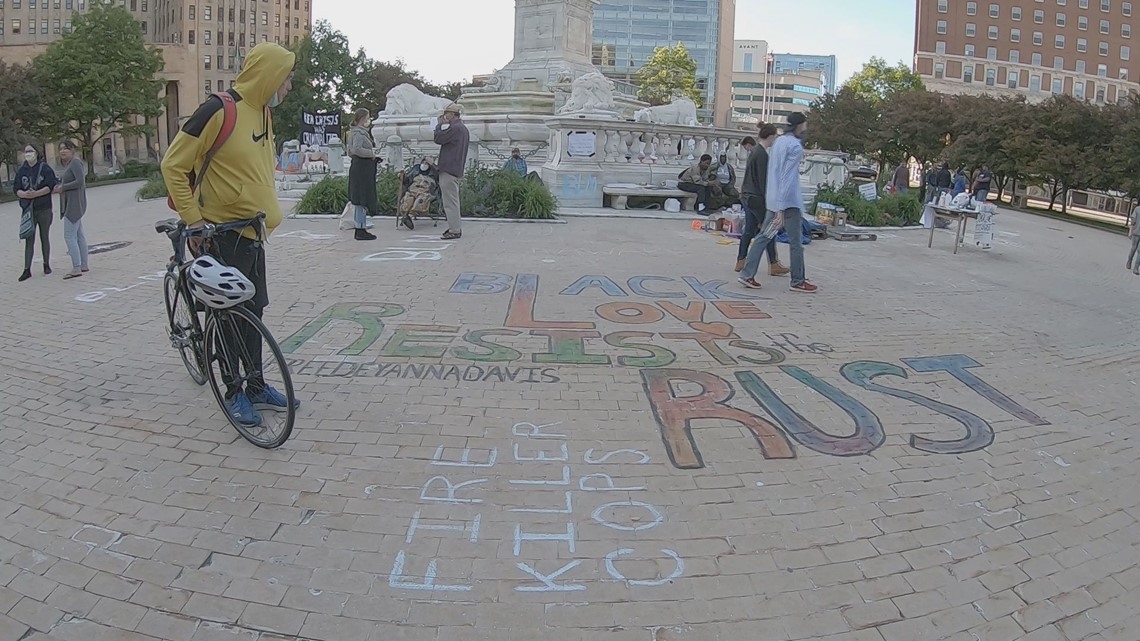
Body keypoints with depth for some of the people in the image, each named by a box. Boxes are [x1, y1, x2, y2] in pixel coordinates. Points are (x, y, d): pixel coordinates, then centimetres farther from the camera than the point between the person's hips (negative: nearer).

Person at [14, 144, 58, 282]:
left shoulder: (45, 168, -3)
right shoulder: (21, 170, 6)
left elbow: (51, 185, -12)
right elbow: (16, 188, 3)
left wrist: (36, 194, -22)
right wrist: (24, 194, -18)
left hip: (44, 209, -2)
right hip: (27, 209, 2)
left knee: (44, 238, 10)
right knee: (29, 240, 0)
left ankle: (46, 264, 24)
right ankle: (27, 269, -1)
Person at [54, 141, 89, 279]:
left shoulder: (75, 162, -14)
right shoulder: (67, 164, 15)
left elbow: (80, 181, -24)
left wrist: (63, 187, -16)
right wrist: (59, 187, 4)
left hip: (75, 204, -10)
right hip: (70, 204, 10)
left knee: (69, 236, -12)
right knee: (79, 235, 12)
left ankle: (76, 269, -13)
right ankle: (84, 265, 17)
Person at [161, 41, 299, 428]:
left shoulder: (264, 113, 8)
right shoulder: (218, 111, -17)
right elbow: (173, 165, -13)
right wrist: (192, 217, -14)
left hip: (253, 232, 8)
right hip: (224, 233, -8)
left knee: (253, 311, 13)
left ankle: (256, 387, 23)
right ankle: (234, 392, 14)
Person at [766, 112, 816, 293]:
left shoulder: (778, 142, 13)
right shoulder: (795, 146, -12)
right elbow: (788, 177, -17)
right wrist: (781, 208, -20)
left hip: (772, 199, 8)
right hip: (790, 201, -8)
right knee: (796, 242, 0)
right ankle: (798, 281, 5)